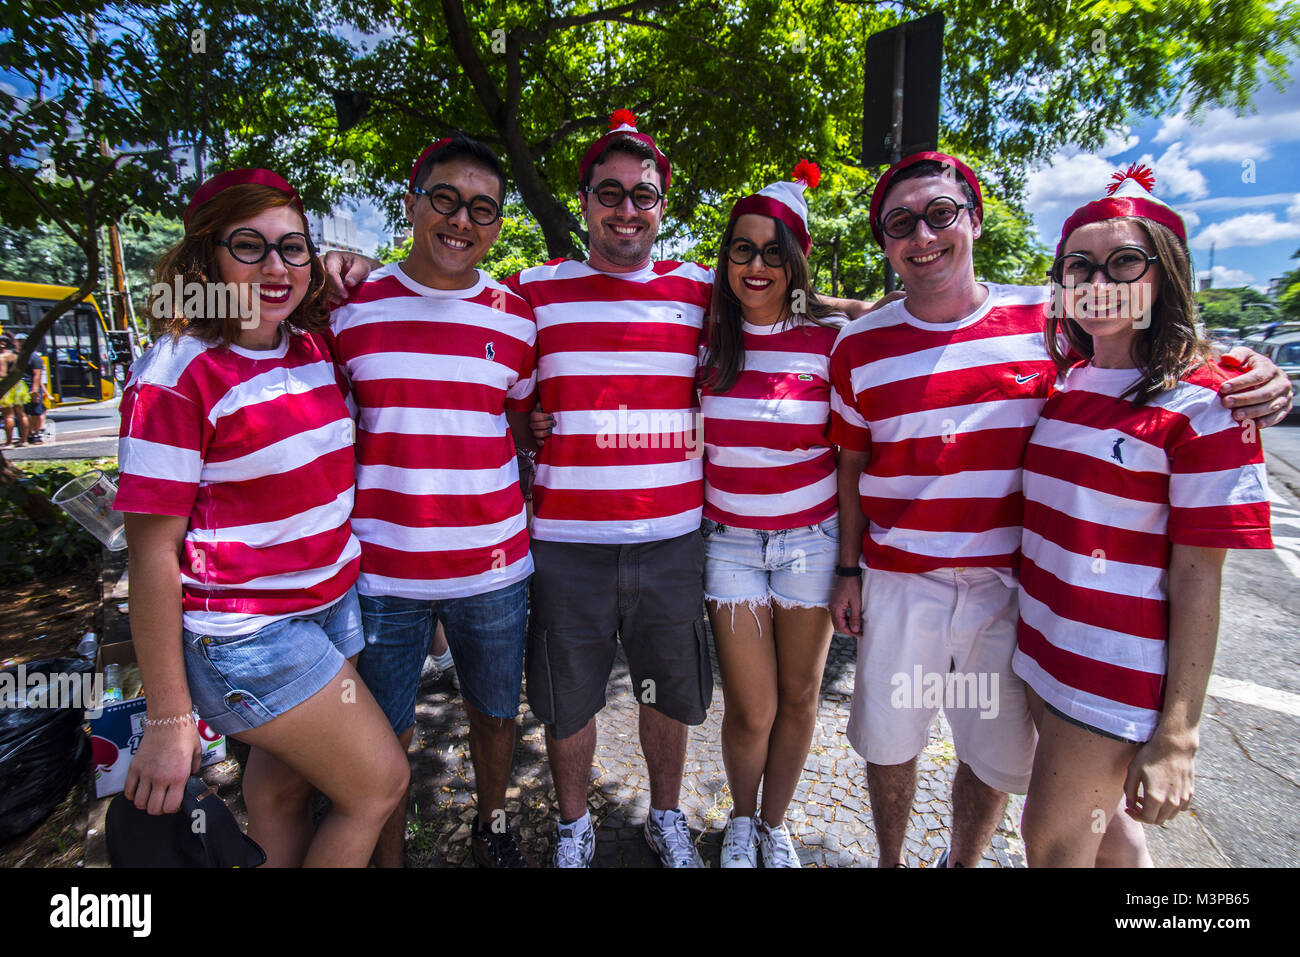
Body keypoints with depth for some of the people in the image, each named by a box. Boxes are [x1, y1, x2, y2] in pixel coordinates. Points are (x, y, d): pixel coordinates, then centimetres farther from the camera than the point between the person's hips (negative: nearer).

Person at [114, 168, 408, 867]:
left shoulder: (313, 349, 2)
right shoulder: (177, 374, -16)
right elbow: (152, 554, -15)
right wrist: (168, 721, -12)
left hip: (337, 604, 6)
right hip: (245, 634, -6)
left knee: (284, 787, 20)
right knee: (380, 784, 3)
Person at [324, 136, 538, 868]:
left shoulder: (516, 318, 2)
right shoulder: (351, 308, 0)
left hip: (494, 567, 1)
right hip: (382, 570, 0)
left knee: (496, 715, 19)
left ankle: (493, 825, 47)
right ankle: (388, 857, 41)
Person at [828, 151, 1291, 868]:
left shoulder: (1049, 318, -2)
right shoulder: (860, 345, -1)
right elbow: (850, 464, 5)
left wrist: (1249, 379, -11)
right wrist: (849, 570, 3)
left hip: (1009, 586, 1)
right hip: (898, 585, 0)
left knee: (998, 755, 16)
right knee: (889, 741, 15)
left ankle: (961, 863, 44)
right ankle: (889, 859, 43)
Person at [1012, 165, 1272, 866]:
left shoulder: (1199, 403, -13)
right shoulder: (1059, 381, 6)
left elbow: (1199, 582, -15)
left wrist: (1177, 734, -15)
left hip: (1118, 671, -6)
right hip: (1039, 649, 6)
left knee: (1054, 845, 8)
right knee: (1102, 822, 24)